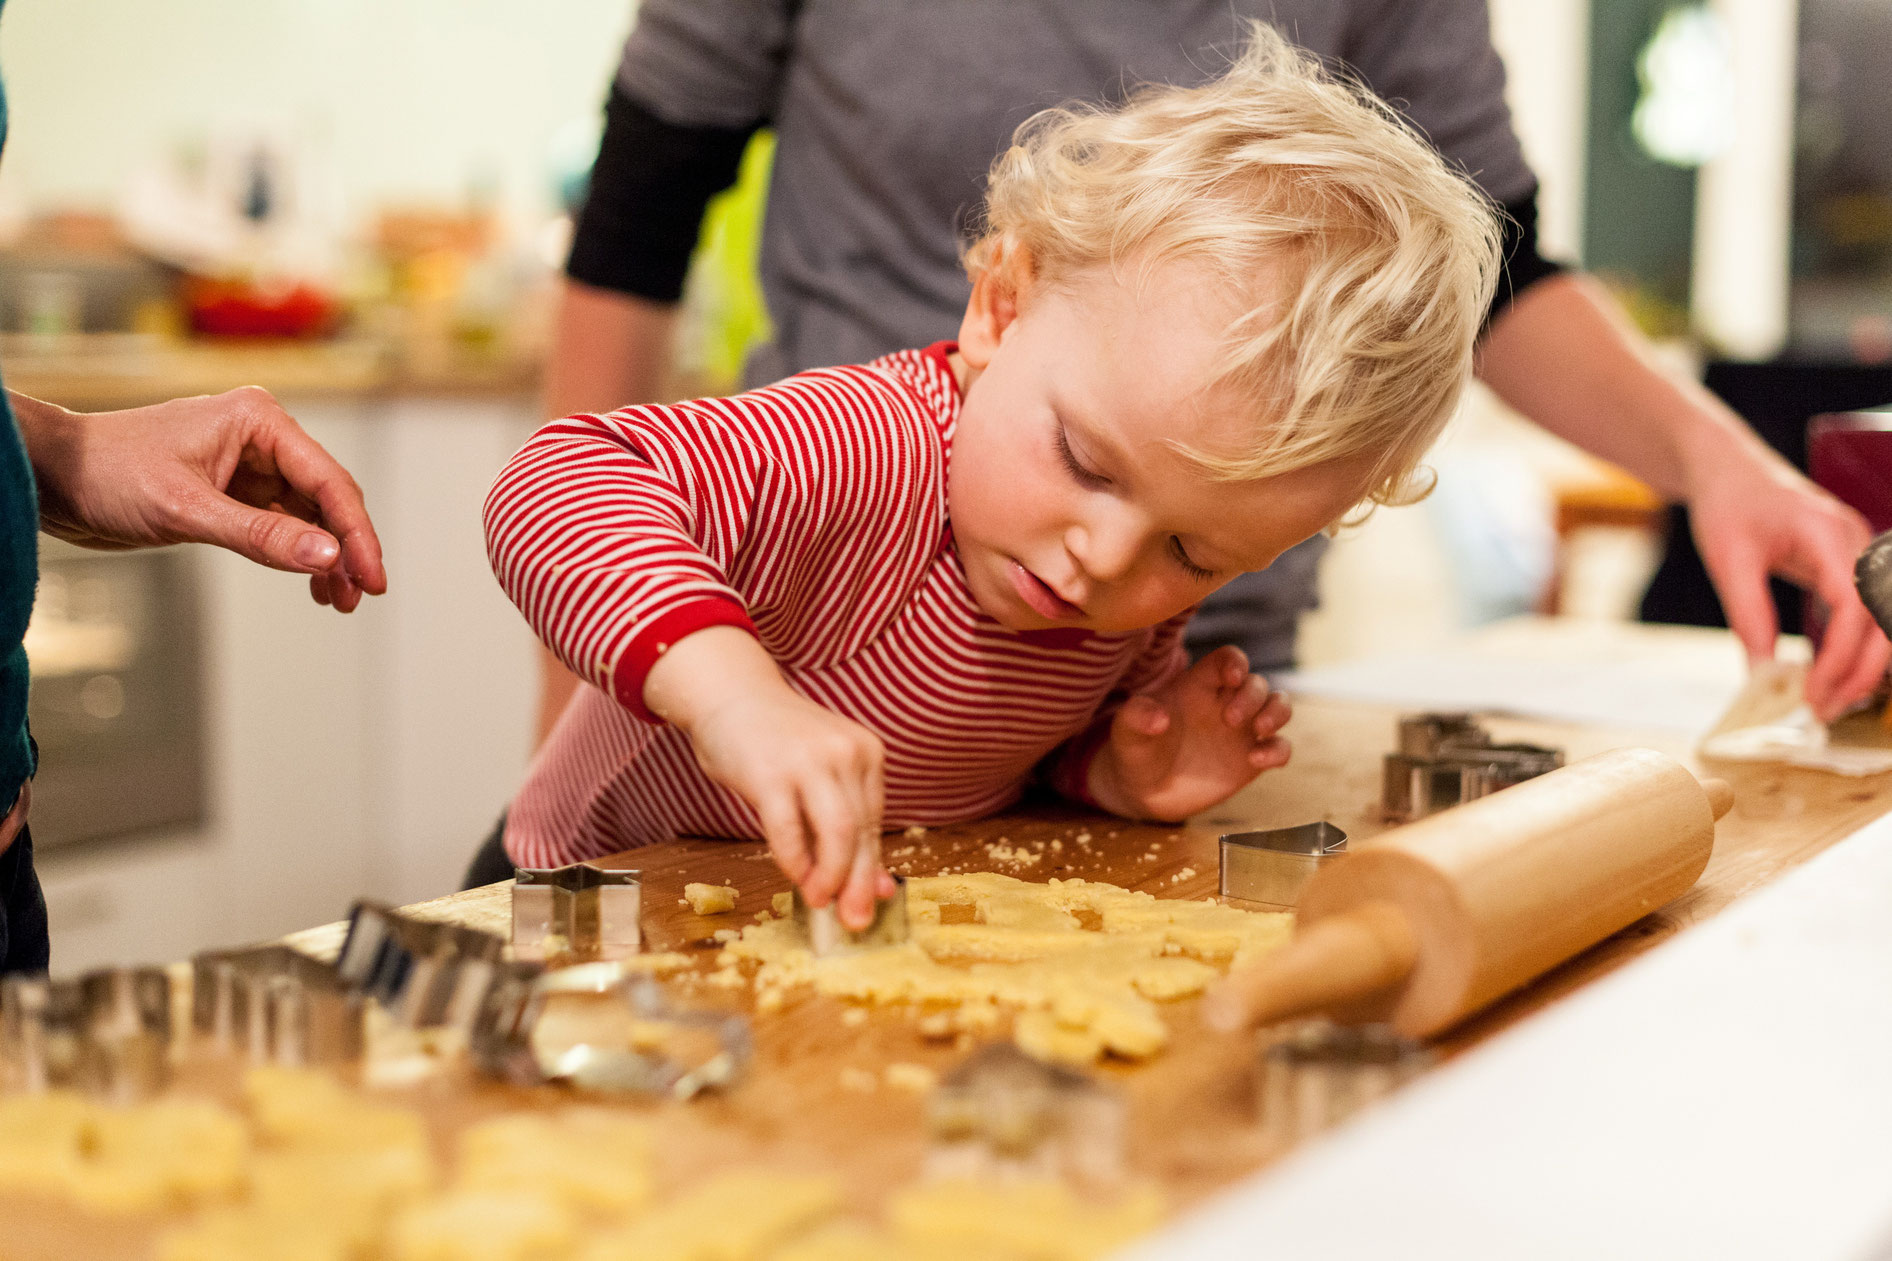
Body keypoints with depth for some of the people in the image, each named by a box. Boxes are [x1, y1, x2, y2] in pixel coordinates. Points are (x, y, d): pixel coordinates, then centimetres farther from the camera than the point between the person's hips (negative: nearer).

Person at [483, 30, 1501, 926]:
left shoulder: (1147, 594, -8)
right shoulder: (869, 457, -32)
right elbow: (557, 488, -42)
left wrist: (1118, 776, -9)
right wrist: (735, 690, -55)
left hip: (885, 922, 4)